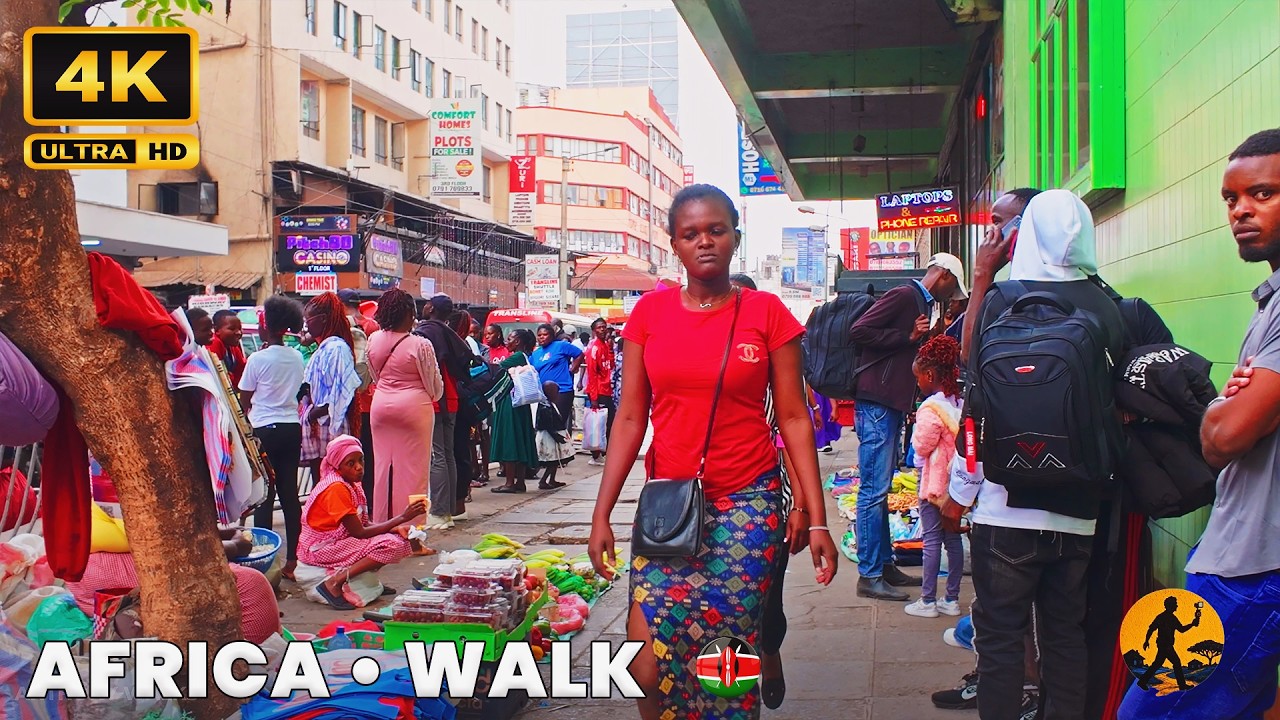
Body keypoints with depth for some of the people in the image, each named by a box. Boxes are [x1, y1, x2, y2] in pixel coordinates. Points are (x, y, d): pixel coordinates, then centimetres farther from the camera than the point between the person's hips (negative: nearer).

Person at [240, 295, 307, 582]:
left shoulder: (258, 358, -9)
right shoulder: (297, 357, 4)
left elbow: (244, 399, -2)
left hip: (265, 429, -5)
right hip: (292, 427, 5)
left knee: (264, 495, 0)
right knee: (290, 493, 7)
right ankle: (292, 559, 10)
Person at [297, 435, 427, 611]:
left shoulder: (352, 484, 6)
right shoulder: (337, 488, -21)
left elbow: (364, 524, 5)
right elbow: (358, 532, -21)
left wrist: (395, 528, -14)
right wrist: (401, 518, -22)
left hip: (339, 542, 9)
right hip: (320, 549, -9)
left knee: (401, 538, 4)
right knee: (393, 545, -22)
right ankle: (334, 583, -21)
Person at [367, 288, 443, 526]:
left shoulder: (374, 340, 0)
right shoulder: (420, 345, -15)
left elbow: (375, 375, 12)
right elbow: (434, 384, -6)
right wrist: (434, 396, 15)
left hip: (381, 405, 5)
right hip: (413, 406, -5)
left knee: (383, 465, 12)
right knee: (412, 468, 2)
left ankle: (382, 522, 20)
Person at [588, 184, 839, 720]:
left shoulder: (767, 313, -1)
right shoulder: (650, 312, 3)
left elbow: (793, 418, -1)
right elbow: (630, 419, 4)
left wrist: (817, 519, -6)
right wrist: (601, 514, -1)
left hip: (747, 505, -1)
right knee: (648, 665, -5)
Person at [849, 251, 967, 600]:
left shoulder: (922, 304, 19)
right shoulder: (904, 296, -10)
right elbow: (860, 330, -20)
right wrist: (908, 336, -17)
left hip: (893, 405, 10)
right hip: (877, 404, -10)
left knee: (880, 489, 14)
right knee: (874, 490, -7)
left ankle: (884, 564, 22)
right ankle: (869, 576, -3)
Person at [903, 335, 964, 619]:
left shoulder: (930, 408, -18)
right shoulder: (960, 403, 6)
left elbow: (921, 446, -14)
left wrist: (916, 428, 3)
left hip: (934, 483, -7)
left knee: (932, 540, -1)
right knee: (953, 539, 12)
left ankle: (928, 601, 5)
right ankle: (952, 599, 18)